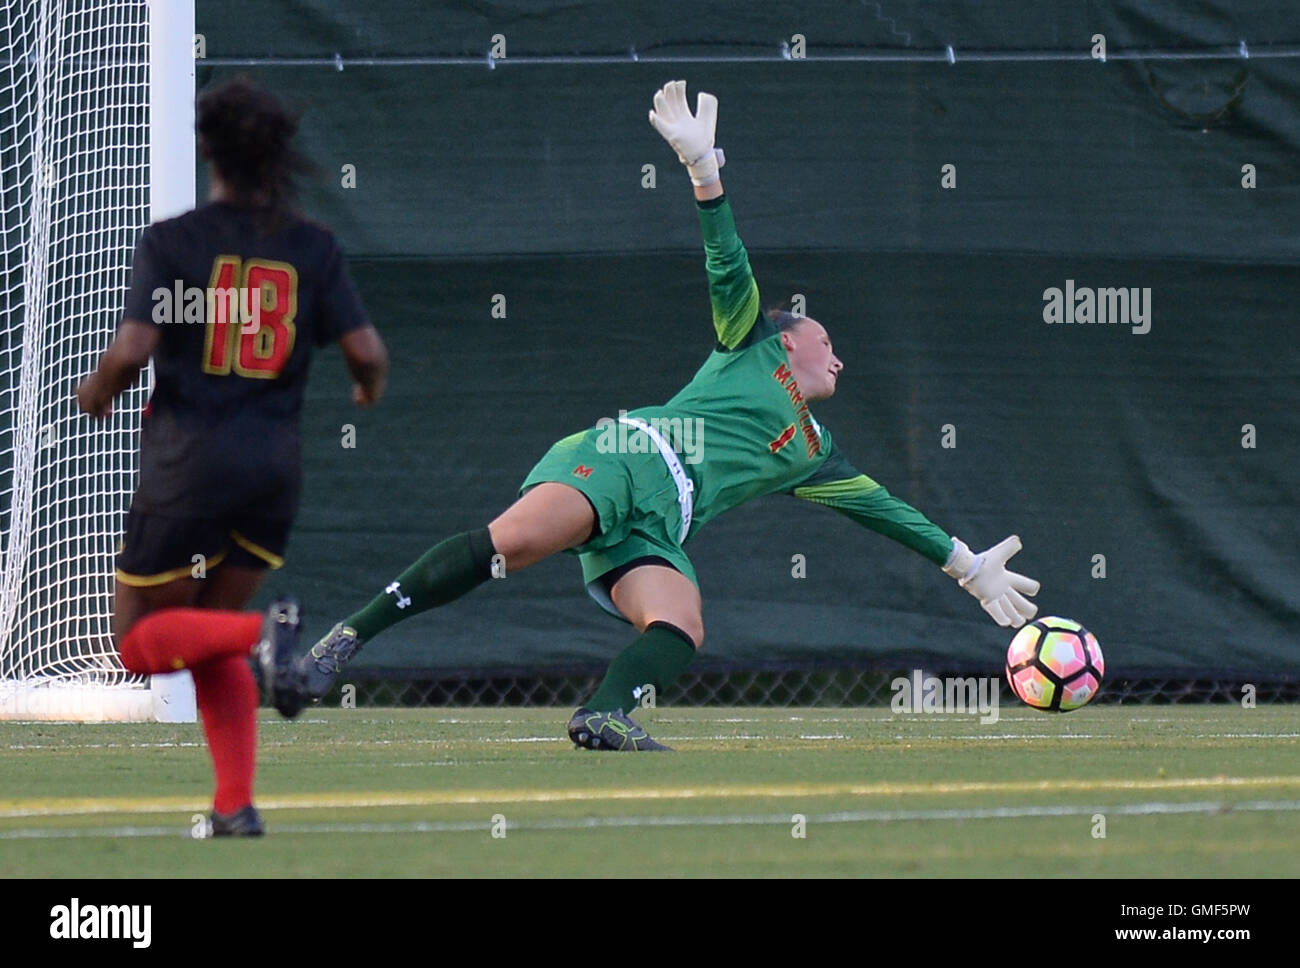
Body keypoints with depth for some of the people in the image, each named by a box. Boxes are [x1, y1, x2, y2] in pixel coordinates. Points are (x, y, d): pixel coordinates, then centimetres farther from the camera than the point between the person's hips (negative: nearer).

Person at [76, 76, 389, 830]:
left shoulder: (171, 242, -6)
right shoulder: (314, 248, 2)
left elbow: (133, 349, -16)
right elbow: (367, 351, -3)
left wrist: (99, 392, 6)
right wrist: (371, 390, 20)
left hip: (188, 461, -4)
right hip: (276, 467, 4)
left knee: (139, 642, 8)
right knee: (210, 640, 18)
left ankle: (265, 630, -21)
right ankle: (237, 803, 3)